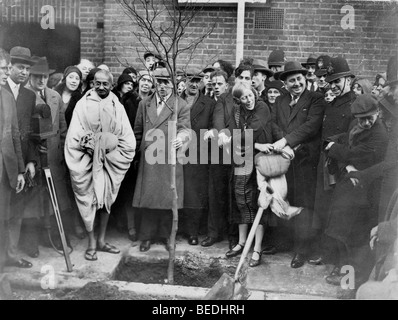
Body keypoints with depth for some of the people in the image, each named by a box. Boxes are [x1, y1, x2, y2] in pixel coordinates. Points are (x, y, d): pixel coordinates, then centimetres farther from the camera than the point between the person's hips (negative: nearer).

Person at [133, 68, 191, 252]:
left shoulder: (181, 106, 1)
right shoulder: (144, 104, 11)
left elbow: (185, 128, -12)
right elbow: (138, 131, 17)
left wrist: (180, 139, -33)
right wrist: (138, 151, 14)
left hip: (170, 161, -2)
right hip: (148, 160, 2)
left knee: (169, 199, 3)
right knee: (147, 199, 4)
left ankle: (168, 236, 19)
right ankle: (147, 237, 17)